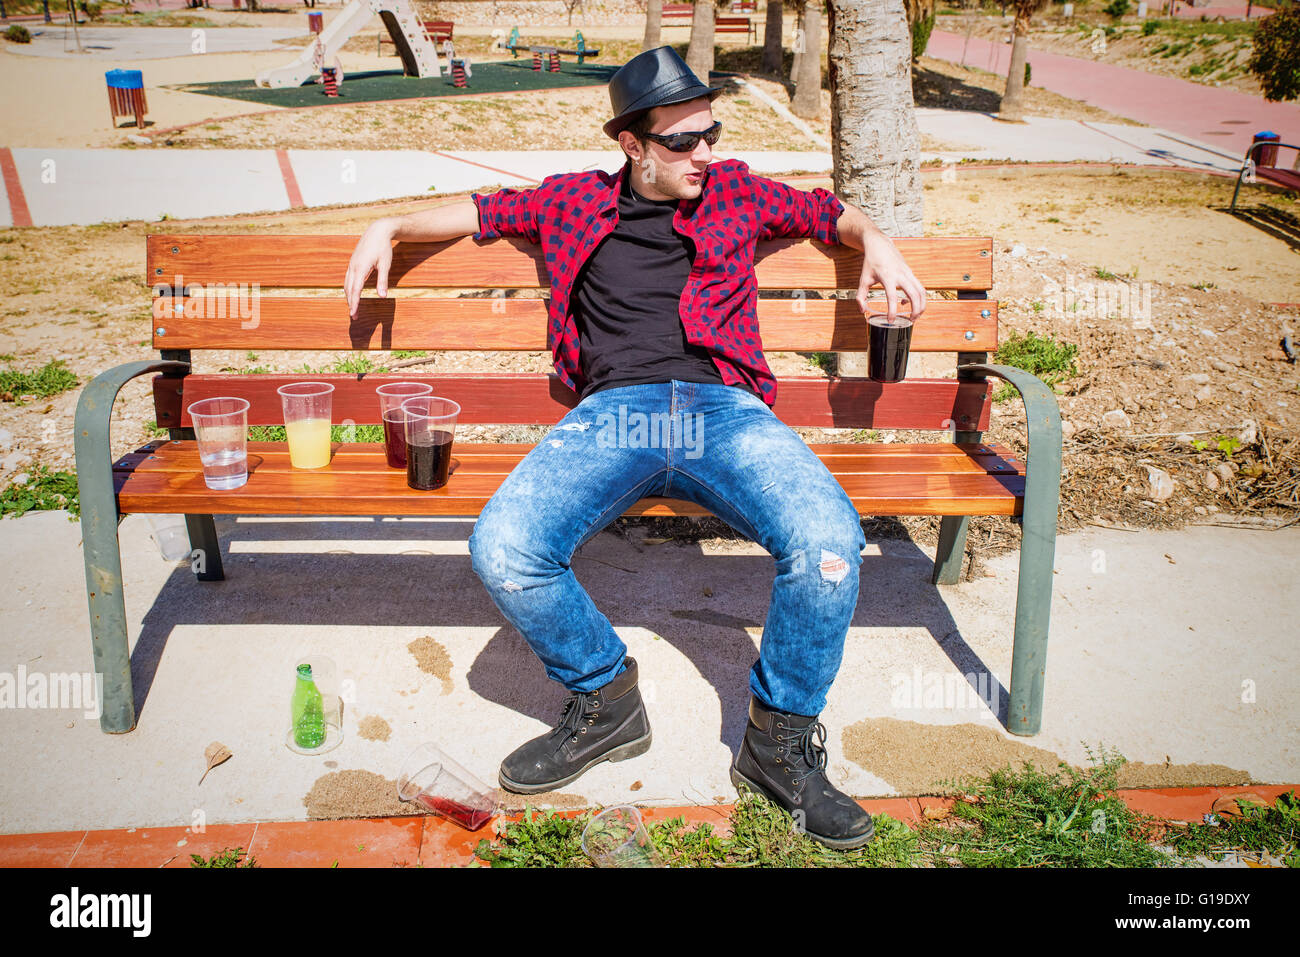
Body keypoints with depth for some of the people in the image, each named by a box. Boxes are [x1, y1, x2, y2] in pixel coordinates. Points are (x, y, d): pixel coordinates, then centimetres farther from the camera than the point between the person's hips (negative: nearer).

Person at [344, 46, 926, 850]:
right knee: (503, 548, -28)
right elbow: (480, 212, 33)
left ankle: (780, 740, -6)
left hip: (723, 407, 0)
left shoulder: (734, 191, 22)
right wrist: (391, 226, 23)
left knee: (829, 540, -30)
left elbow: (831, 212, 32)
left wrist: (874, 240, 11)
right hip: (613, 413, 0)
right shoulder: (573, 200, 21)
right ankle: (606, 700, 0)